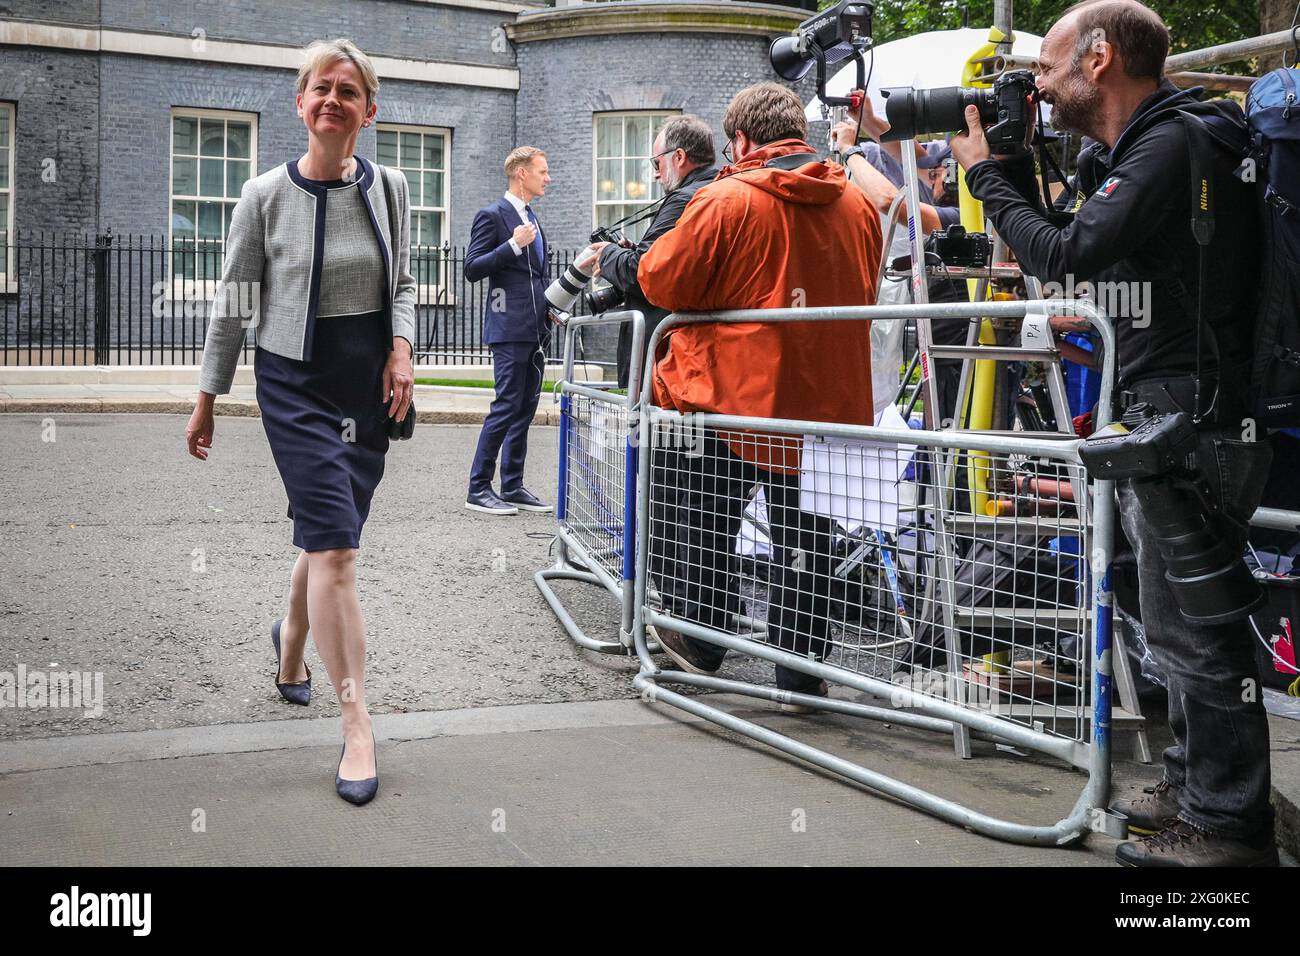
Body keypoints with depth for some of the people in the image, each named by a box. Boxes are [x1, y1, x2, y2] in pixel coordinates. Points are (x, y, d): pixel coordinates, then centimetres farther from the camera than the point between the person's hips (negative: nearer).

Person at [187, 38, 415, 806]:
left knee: (328, 535, 14)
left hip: (370, 385, 4)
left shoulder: (389, 189, 2)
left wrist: (402, 348, -6)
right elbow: (233, 304, 2)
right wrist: (207, 401, 5)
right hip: (295, 382, -4)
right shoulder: (266, 195, -5)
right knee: (336, 546, -13)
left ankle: (292, 641, 45)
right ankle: (358, 728, -10)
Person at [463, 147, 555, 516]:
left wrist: (549, 306, 15)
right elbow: (472, 269, -12)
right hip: (511, 327, -9)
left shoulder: (531, 219, 21)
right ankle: (479, 489, -4)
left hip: (536, 329, 9)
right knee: (507, 406, -10)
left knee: (525, 408, 9)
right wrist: (514, 245, -19)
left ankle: (512, 487, 15)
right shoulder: (493, 216, -6)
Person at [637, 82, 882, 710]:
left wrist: (656, 253, 12)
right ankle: (801, 671, 17)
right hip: (828, 404, 5)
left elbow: (664, 282, -9)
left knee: (697, 526, 13)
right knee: (803, 538, 12)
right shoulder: (856, 205, 6)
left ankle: (699, 639, 19)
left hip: (731, 399, -5)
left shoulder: (727, 200, -12)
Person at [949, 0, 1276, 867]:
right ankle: (1192, 790, 31)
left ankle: (1227, 827, 6)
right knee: (1186, 625, 18)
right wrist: (1016, 167, 11)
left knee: (1193, 631, -4)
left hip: (1192, 427, -11)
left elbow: (1067, 258, -23)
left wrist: (988, 173, -10)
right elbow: (1062, 253, 20)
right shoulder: (1137, 149, 16)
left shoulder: (1173, 145, -16)